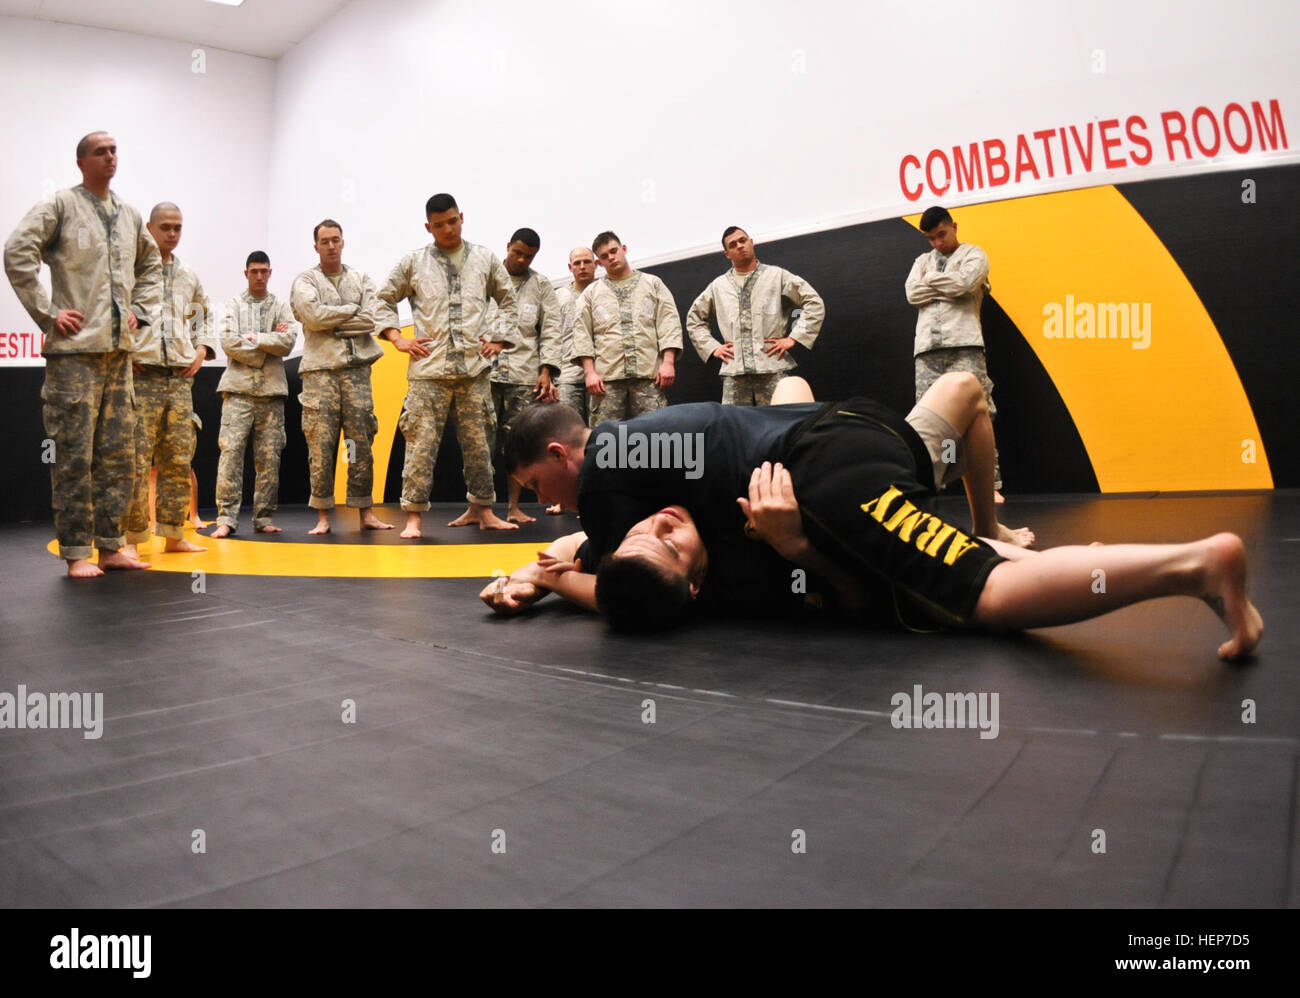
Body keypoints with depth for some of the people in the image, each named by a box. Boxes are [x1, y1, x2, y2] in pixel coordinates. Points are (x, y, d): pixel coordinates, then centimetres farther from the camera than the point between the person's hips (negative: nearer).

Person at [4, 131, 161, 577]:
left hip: (119, 350, 6)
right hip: (75, 348, -6)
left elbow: (151, 265, 29)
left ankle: (110, 545, 16)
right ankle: (76, 553, 2)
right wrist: (47, 313, -12)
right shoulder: (60, 206, -2)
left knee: (119, 454, 7)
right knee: (75, 455, -4)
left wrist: (140, 310, 16)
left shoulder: (130, 216, 16)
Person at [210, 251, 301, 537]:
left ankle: (264, 518, 5)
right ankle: (226, 518, -9)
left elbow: (288, 342, -2)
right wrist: (270, 344, -5)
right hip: (238, 388, -1)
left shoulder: (282, 307, 14)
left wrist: (253, 337, -5)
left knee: (269, 457, 0)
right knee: (231, 452, -9)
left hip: (272, 389, 1)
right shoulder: (234, 305, 12)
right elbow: (229, 342, -3)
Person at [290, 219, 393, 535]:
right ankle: (323, 515, 2)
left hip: (357, 368, 2)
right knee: (320, 443, -4)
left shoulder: (362, 280, 14)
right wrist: (351, 310, -3)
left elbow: (370, 321, -1)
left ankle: (366, 512, 7)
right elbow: (313, 316, -10)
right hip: (319, 370, -2)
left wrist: (331, 322, -5)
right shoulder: (305, 281, 8)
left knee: (361, 442, 1)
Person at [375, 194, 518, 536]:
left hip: (474, 368, 2)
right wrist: (397, 338, 3)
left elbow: (508, 301, 18)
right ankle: (413, 515, 0)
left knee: (478, 442, 7)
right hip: (429, 369, -1)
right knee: (421, 442, -5)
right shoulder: (413, 263, 8)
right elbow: (385, 300, 15)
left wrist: (499, 338, 8)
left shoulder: (485, 259, 11)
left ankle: (482, 509, 18)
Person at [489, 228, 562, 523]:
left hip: (524, 375, 1)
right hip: (485, 370, 0)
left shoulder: (541, 286, 13)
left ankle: (514, 507, 8)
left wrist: (546, 370, -2)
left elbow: (550, 330, 9)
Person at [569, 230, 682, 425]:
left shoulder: (653, 284, 16)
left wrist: (668, 362, -6)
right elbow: (582, 335, 7)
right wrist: (589, 372, -5)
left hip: (649, 375, 0)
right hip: (606, 377, 1)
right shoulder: (591, 293, 16)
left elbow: (669, 325, 6)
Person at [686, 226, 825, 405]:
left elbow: (814, 303, 5)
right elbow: (694, 318, 26)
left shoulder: (777, 276, 9)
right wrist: (712, 347, 13)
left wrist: (793, 338, -3)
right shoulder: (718, 286, 17)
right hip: (734, 372, 2)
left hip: (773, 369, -2)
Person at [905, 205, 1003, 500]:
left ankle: (991, 484, -9)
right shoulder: (923, 261, 24)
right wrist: (949, 286, -1)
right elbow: (913, 294, 5)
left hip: (964, 345, -4)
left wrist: (931, 281, 4)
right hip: (927, 348, 4)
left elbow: (963, 284, -9)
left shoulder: (974, 255, 12)